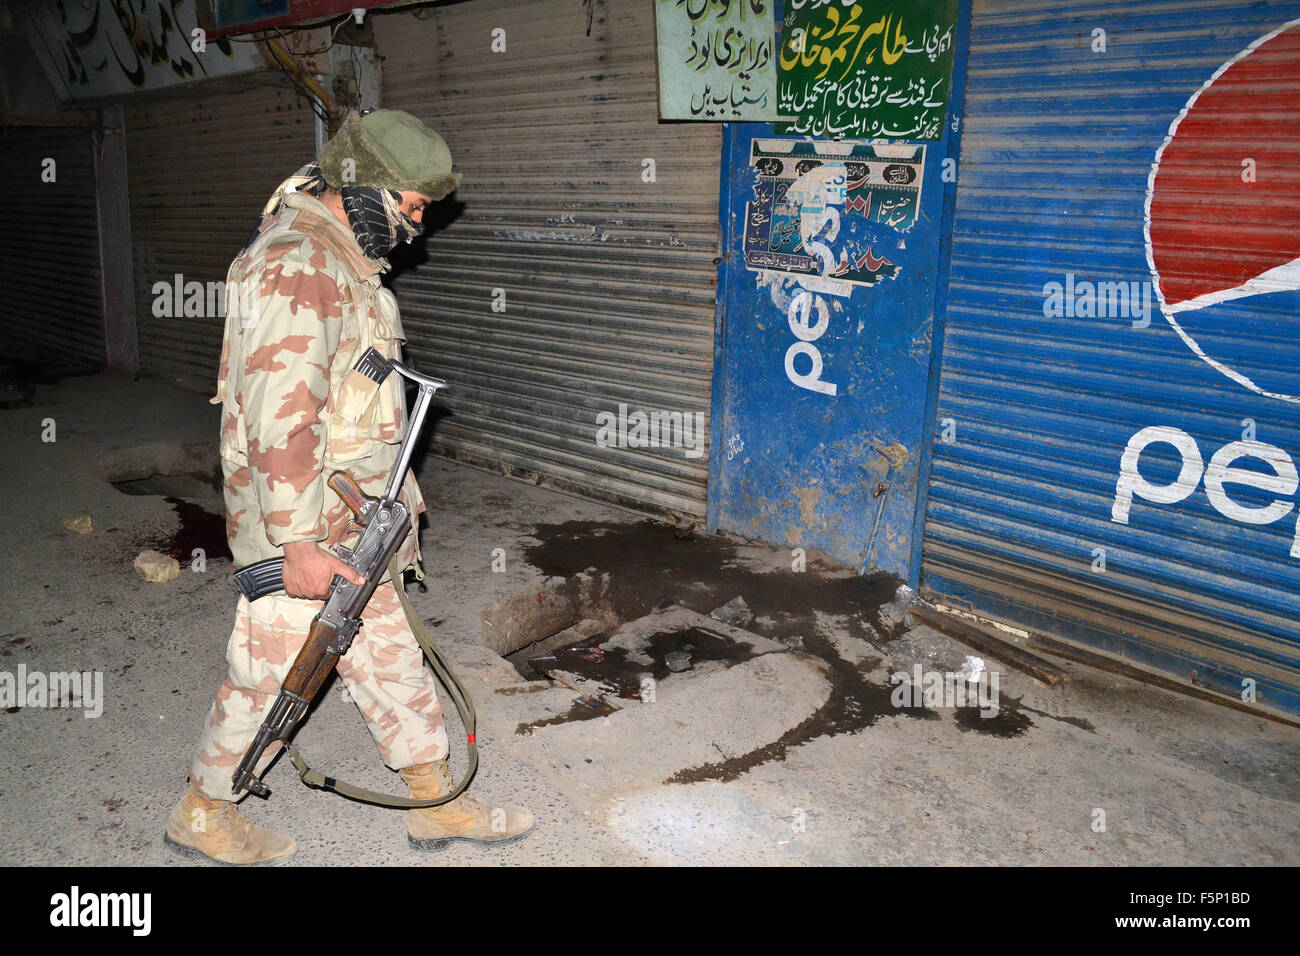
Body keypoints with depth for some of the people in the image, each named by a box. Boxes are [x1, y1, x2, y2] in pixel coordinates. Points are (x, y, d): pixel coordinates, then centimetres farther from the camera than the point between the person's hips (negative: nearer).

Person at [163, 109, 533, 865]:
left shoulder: (341, 258, 13)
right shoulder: (296, 269, -21)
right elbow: (280, 420, -28)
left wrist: (394, 494, 26)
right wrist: (299, 543, -27)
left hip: (349, 519, 10)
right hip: (302, 526, -10)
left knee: (389, 653, 15)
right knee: (272, 670, 6)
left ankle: (436, 802, 29)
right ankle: (204, 813, 30)